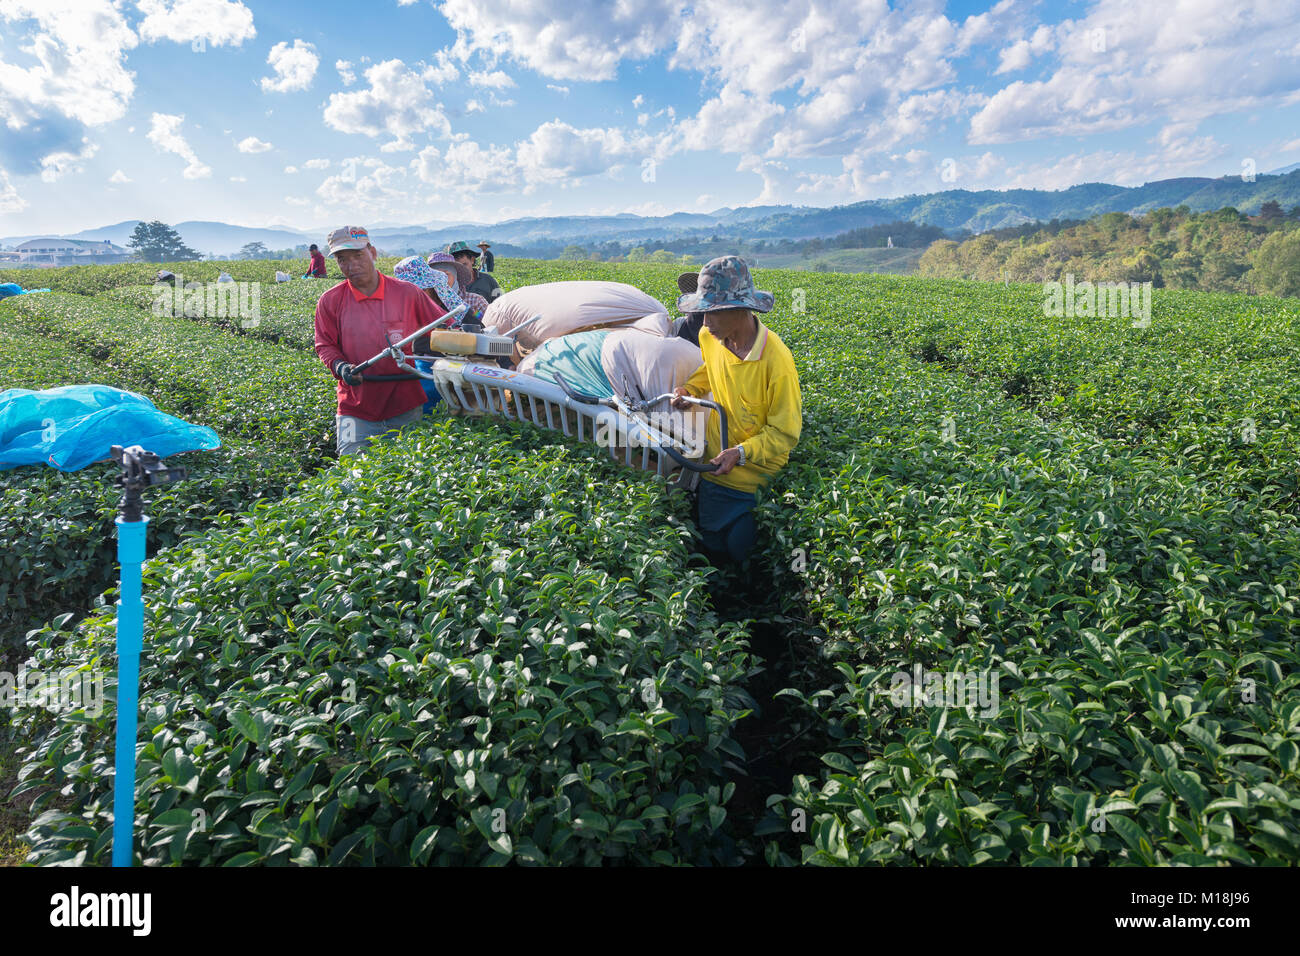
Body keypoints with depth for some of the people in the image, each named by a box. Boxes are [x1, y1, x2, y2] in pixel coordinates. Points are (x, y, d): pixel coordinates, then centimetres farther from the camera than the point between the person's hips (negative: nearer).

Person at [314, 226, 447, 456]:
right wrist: (340, 367, -12)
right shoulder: (330, 301, 2)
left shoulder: (407, 293, 1)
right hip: (356, 410, 0)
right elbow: (325, 346, 7)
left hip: (406, 409, 0)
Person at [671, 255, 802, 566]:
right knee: (709, 538, 17)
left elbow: (785, 433, -20)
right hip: (715, 459, 6)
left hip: (752, 472, -6)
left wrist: (741, 453, -32)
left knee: (737, 547, 4)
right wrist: (690, 389, -1)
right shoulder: (709, 337, -8)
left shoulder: (775, 360, -28)